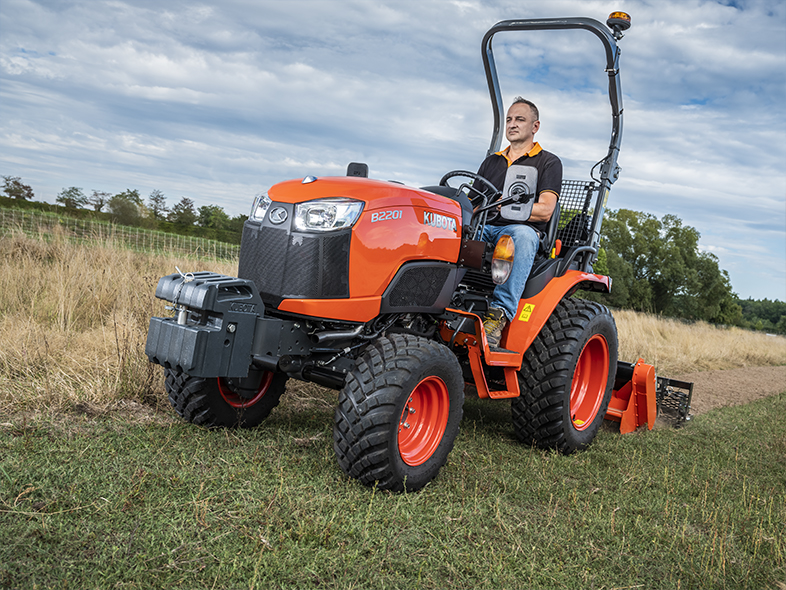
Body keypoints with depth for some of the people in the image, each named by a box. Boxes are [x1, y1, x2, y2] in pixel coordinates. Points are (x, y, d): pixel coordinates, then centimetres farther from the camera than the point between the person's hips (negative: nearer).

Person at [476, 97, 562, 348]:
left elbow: (544, 211, -5)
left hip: (523, 230, -4)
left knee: (522, 234, -41)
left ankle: (500, 313, -48)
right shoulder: (492, 161, 27)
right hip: (484, 229, 4)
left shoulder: (548, 162, 11)